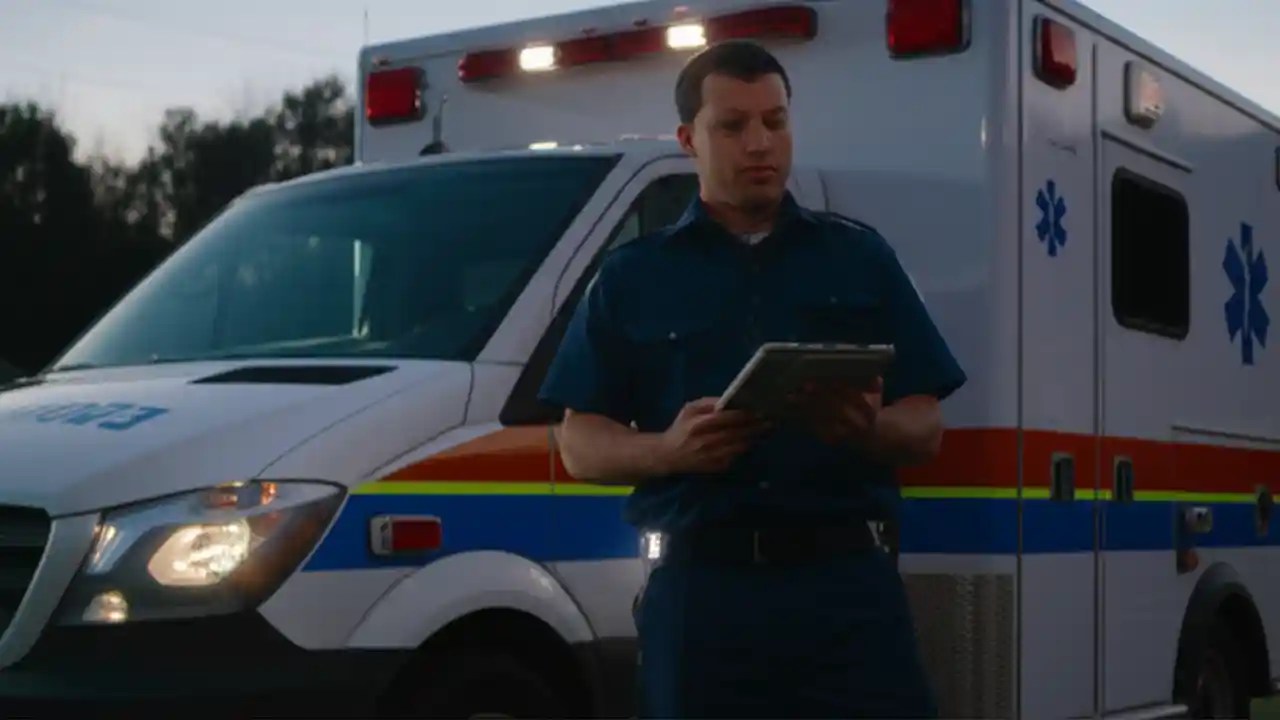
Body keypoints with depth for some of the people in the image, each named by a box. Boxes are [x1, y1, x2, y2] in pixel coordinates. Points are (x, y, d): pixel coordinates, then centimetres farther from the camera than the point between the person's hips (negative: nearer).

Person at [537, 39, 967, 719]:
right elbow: (581, 443, 6)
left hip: (849, 583, 0)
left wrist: (865, 427, -14)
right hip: (698, 590, 0)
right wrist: (668, 448, -14)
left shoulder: (860, 256, 13)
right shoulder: (631, 277, 11)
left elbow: (925, 428, 9)